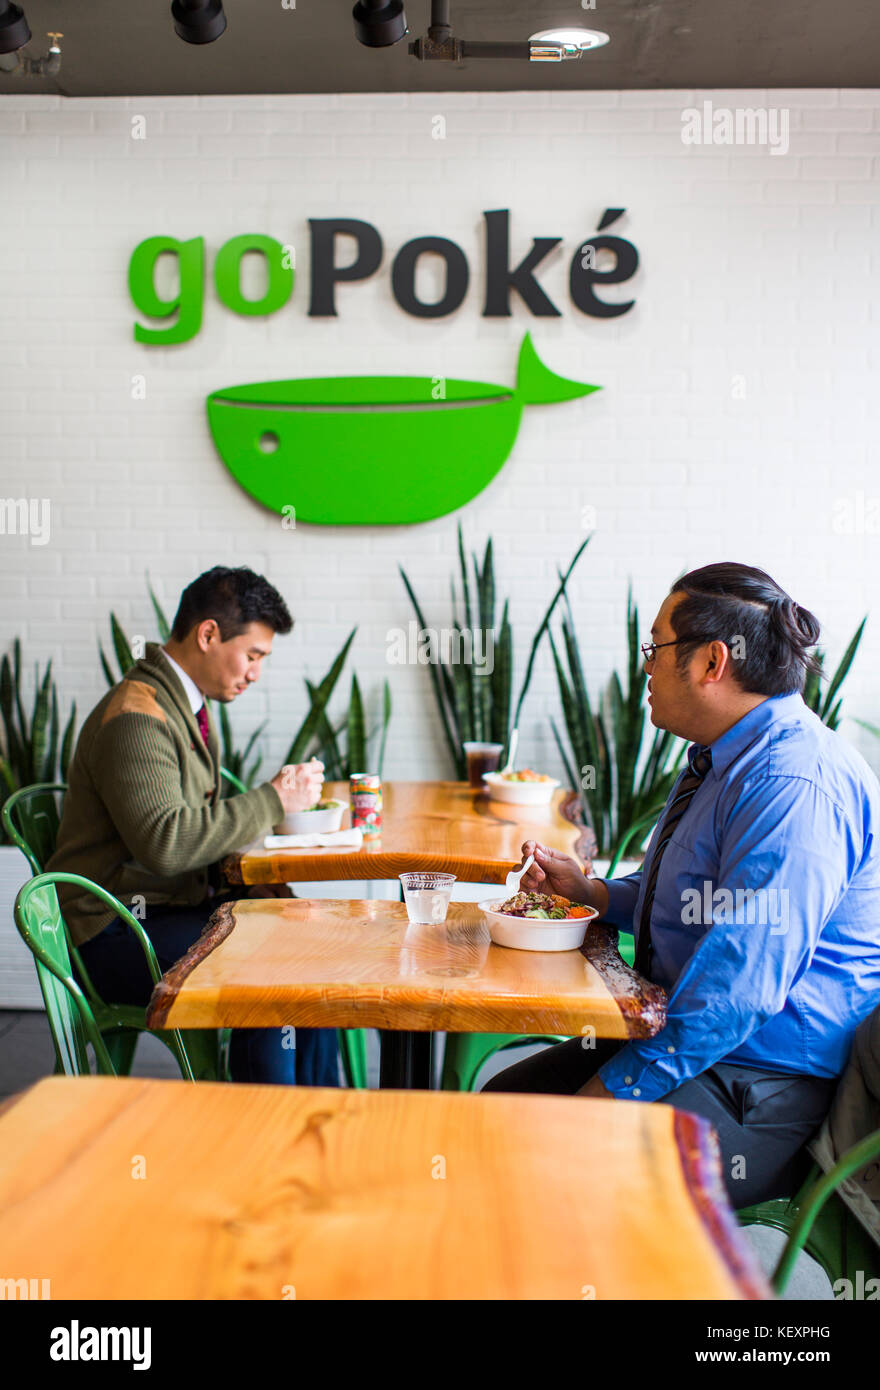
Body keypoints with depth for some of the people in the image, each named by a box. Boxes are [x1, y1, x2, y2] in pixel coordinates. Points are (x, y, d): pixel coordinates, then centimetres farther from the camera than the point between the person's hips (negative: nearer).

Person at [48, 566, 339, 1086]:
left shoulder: (191, 706, 13)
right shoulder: (136, 717, -18)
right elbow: (163, 841, -29)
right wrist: (273, 800, -21)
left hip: (180, 903, 9)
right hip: (119, 934, -9)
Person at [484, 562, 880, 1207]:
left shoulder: (794, 785, -23)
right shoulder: (722, 759, 13)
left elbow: (740, 987, -28)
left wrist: (617, 1089, -22)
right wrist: (587, 889, 14)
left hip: (766, 1093, -11)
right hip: (680, 1039, 11)